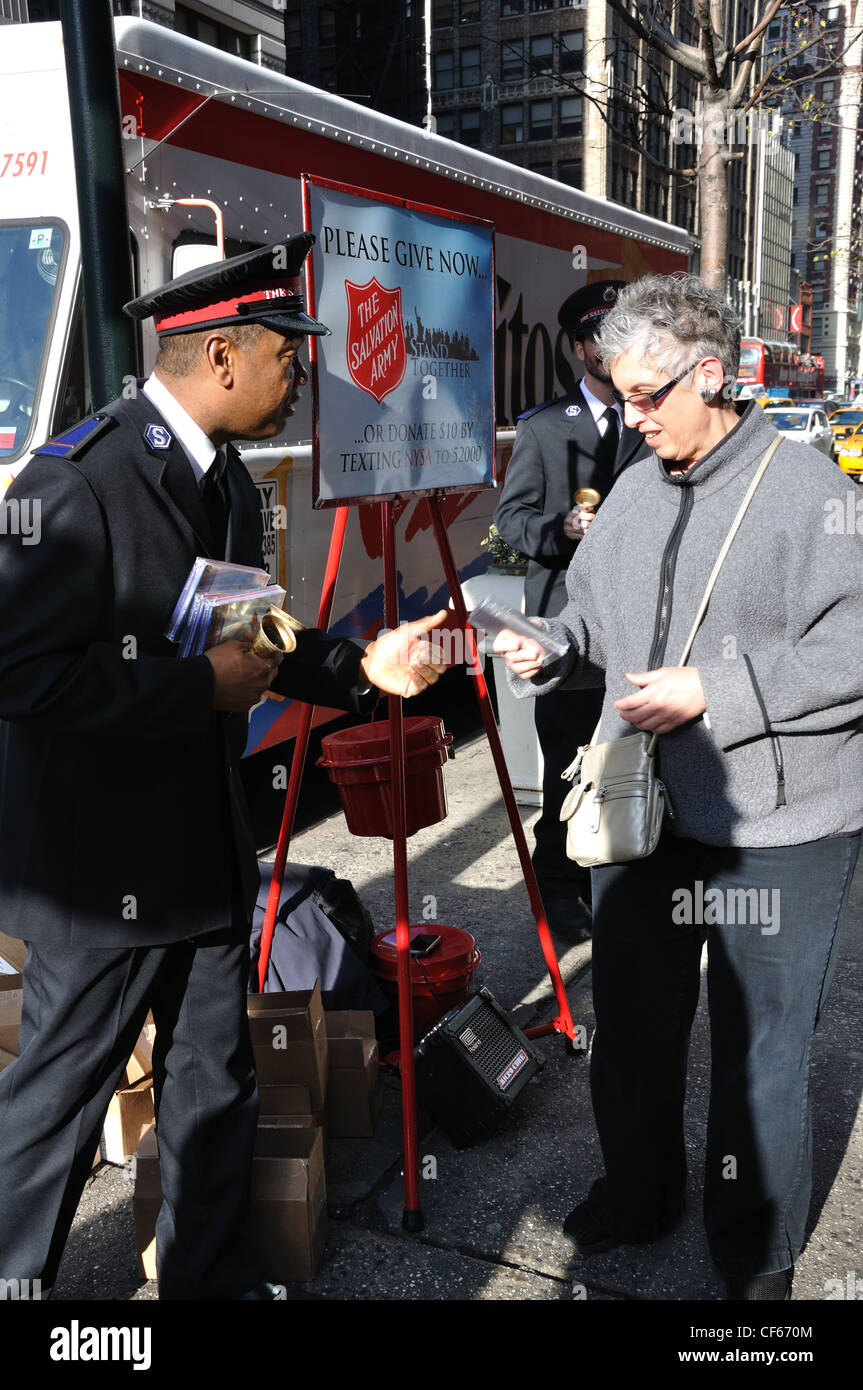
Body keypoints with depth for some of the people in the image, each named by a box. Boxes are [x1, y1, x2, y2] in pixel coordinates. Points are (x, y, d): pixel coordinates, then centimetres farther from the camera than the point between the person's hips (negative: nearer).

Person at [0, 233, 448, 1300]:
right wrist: (202, 689, -23)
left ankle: (211, 1275, 40)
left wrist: (362, 666, 3)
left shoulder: (224, 479, 8)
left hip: (207, 849, 8)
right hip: (101, 865, -8)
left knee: (214, 1081, 20)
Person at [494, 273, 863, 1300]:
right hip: (640, 813, 7)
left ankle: (757, 1257, 31)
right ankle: (639, 1191, 45)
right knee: (632, 1019, 20)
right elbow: (593, 617, 20)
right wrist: (552, 654, -1)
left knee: (759, 1049, 8)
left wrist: (716, 691, -21)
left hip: (773, 832, -6)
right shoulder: (633, 490, 11)